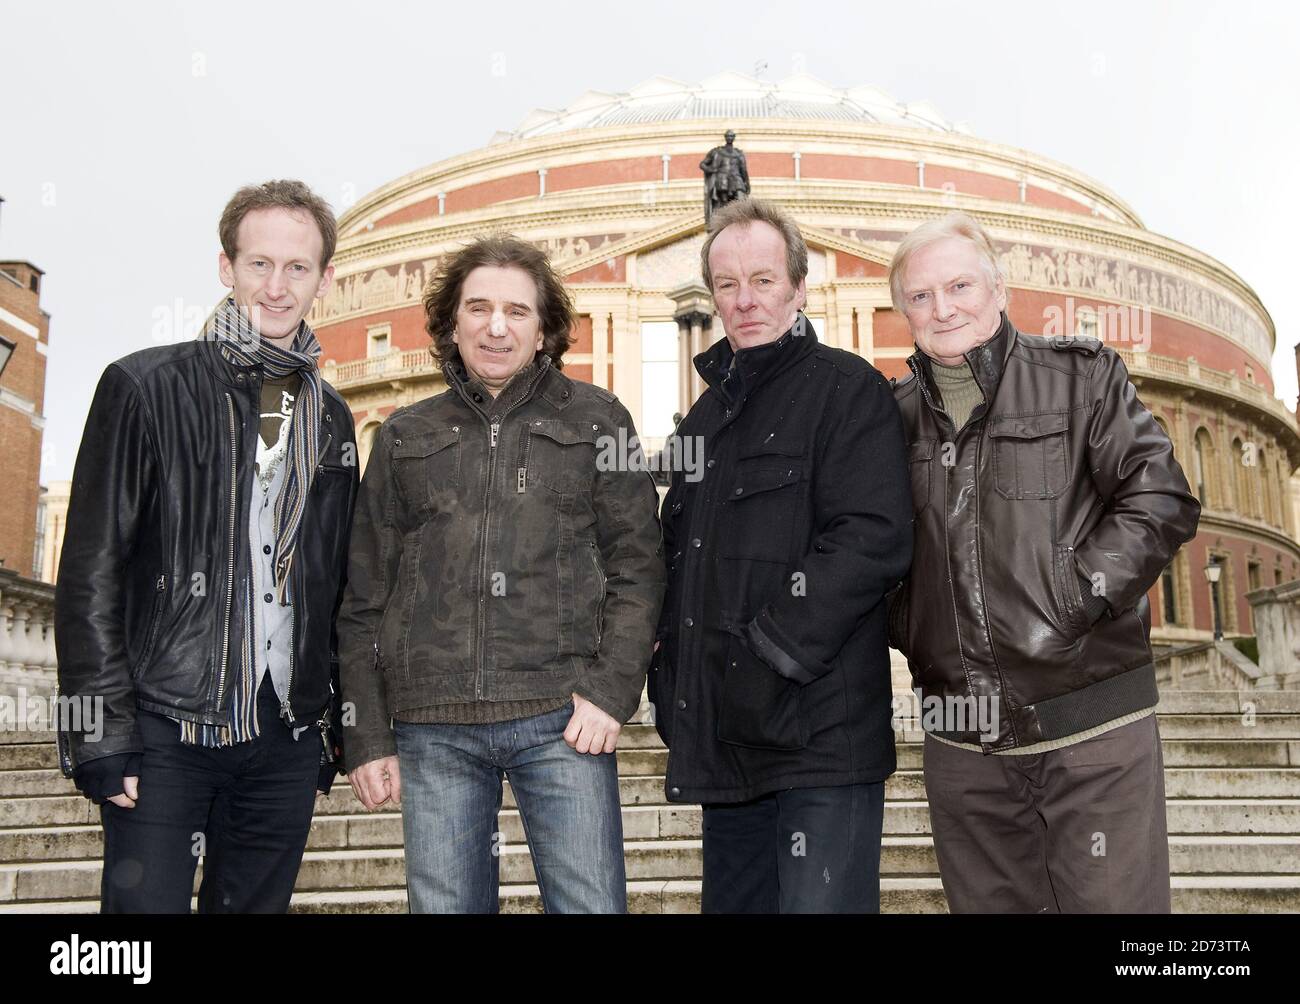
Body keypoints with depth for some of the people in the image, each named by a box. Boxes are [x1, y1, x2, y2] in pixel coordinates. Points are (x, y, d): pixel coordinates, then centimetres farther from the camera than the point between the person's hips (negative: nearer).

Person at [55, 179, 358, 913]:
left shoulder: (330, 418, 12)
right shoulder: (147, 387, -3)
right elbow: (91, 571, -6)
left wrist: (330, 724, 13)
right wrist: (104, 734, -11)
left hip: (286, 738, 5)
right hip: (167, 731, -4)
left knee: (257, 904, 11)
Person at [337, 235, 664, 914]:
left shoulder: (595, 420, 9)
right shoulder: (405, 438, 14)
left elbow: (637, 565, 4)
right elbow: (364, 599, 14)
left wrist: (612, 690, -9)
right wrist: (366, 737, 7)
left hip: (560, 722, -2)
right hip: (433, 730, 2)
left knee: (592, 904, -4)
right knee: (443, 904, 5)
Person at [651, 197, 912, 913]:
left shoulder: (847, 389, -4)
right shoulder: (706, 415, 20)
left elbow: (874, 538, -16)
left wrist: (770, 651, -19)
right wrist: (672, 681, 11)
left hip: (820, 739, -7)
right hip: (727, 743, 8)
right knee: (732, 901, 15)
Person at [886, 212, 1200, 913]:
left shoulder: (1082, 376, 2)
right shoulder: (896, 416, 11)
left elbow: (1162, 501, -5)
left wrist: (1066, 606, -13)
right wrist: (908, 631, 4)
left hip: (1092, 730, -3)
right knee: (987, 904, 12)